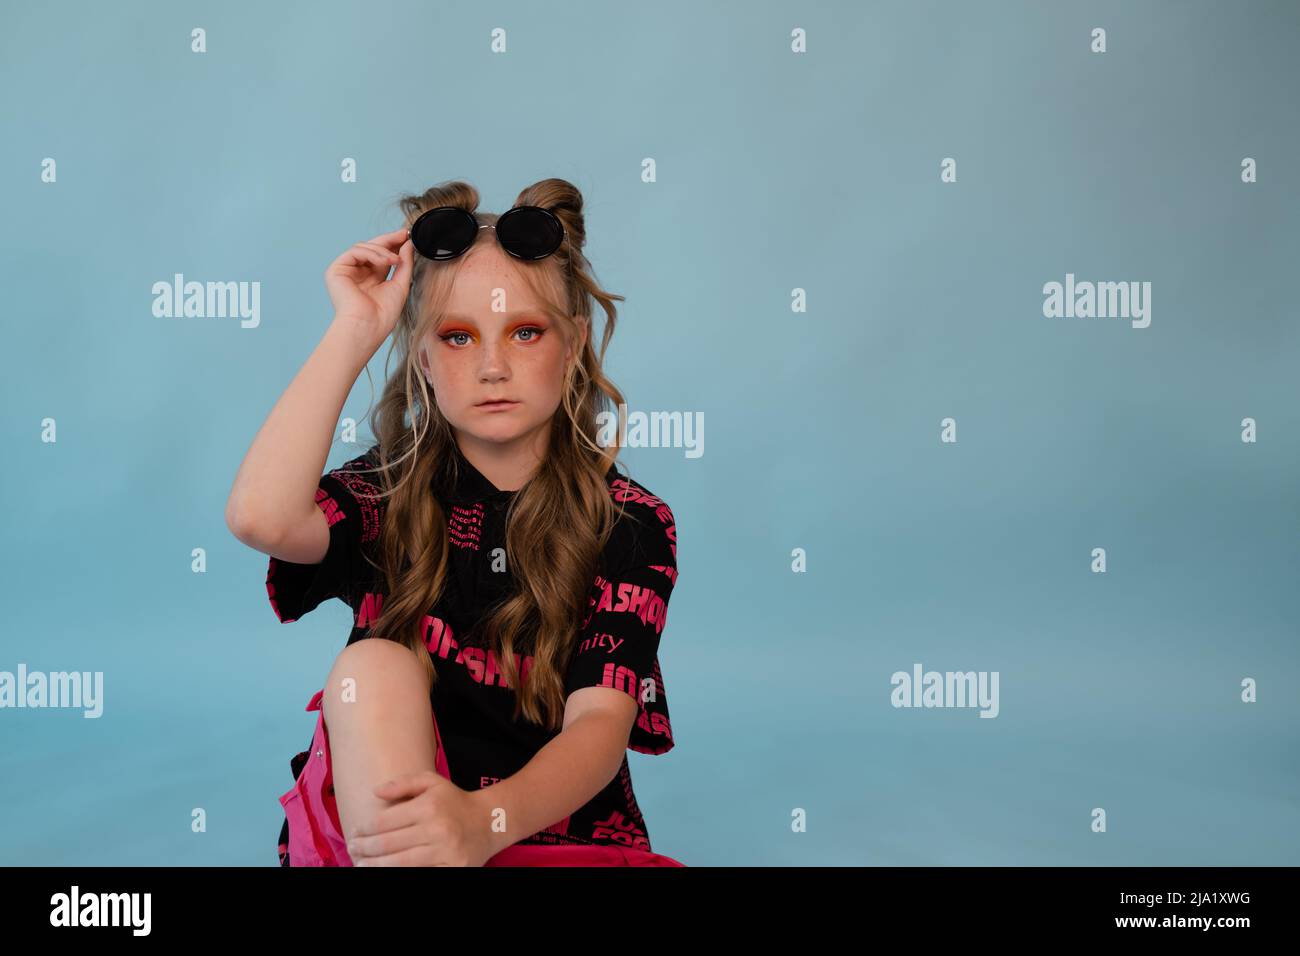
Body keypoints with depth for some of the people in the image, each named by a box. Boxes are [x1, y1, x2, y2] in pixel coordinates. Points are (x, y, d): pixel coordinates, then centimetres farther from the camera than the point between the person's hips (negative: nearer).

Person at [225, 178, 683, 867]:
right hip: (380, 833, 3)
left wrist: (485, 820, -37)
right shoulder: (388, 493, 2)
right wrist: (355, 331, -15)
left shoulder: (631, 524, -2)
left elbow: (601, 720, -15)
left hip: (558, 833, -2)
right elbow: (259, 517, -22)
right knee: (375, 665, -27)